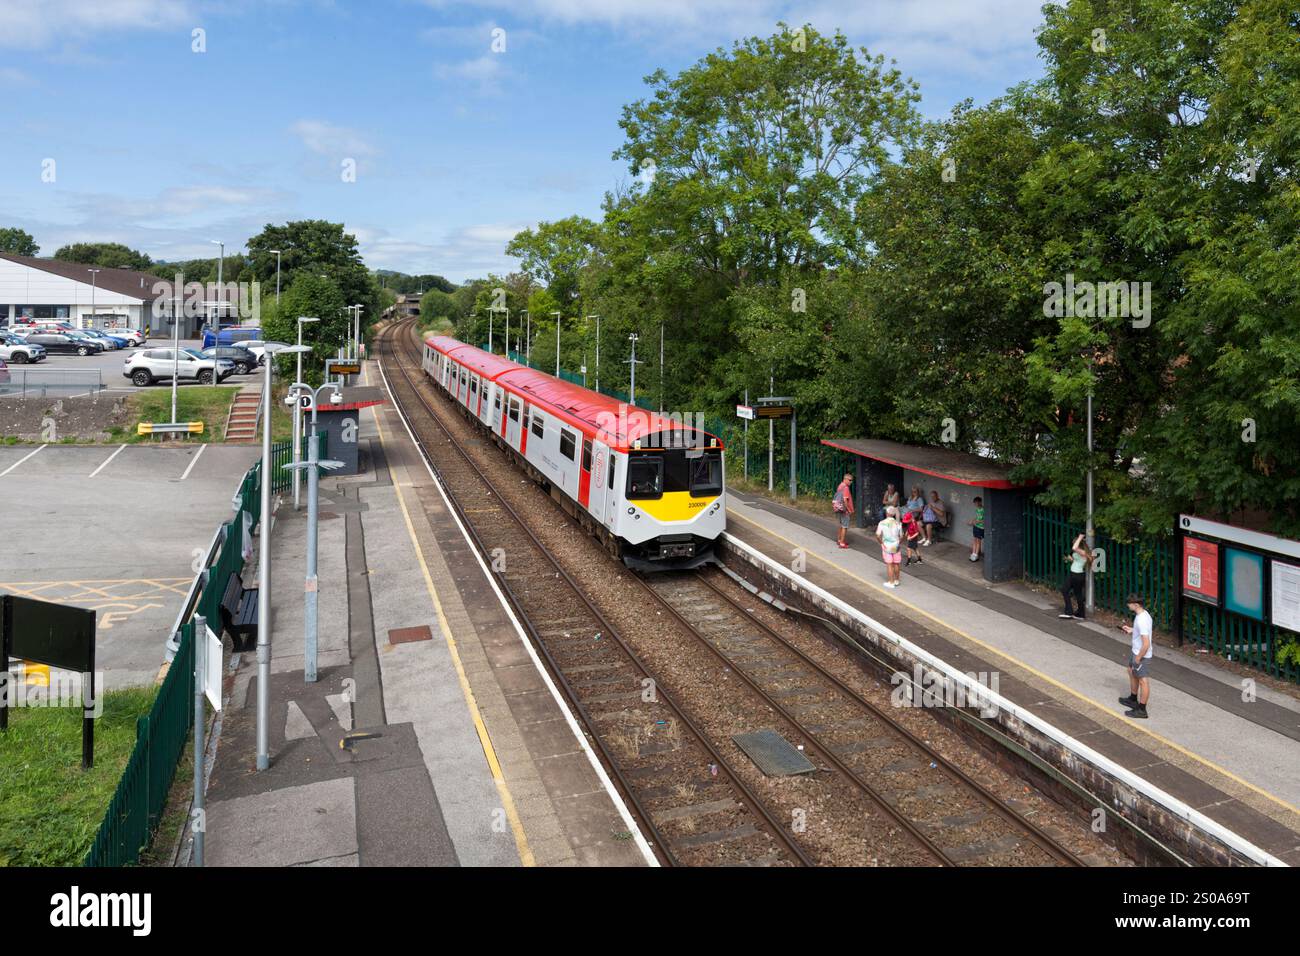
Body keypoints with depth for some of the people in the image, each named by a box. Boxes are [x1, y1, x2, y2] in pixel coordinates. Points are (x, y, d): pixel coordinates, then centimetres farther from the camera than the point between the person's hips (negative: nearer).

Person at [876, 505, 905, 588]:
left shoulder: (882, 523, -12)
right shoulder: (898, 523, -7)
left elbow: (878, 536, -16)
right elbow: (901, 536, -6)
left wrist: (882, 543, 0)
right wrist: (899, 544, 10)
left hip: (886, 546, -2)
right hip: (896, 546, 2)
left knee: (889, 564, 6)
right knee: (897, 564, 16)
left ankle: (891, 582, 10)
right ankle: (897, 580, 29)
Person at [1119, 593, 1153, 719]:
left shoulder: (1141, 621, -32)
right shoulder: (1143, 613, -1)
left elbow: (1146, 644, -30)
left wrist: (1138, 658, -20)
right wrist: (1131, 630, 5)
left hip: (1141, 655, -10)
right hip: (1135, 651, 10)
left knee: (1142, 680, 3)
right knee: (1132, 672, 26)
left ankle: (1141, 710, 15)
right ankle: (1133, 699, 44)